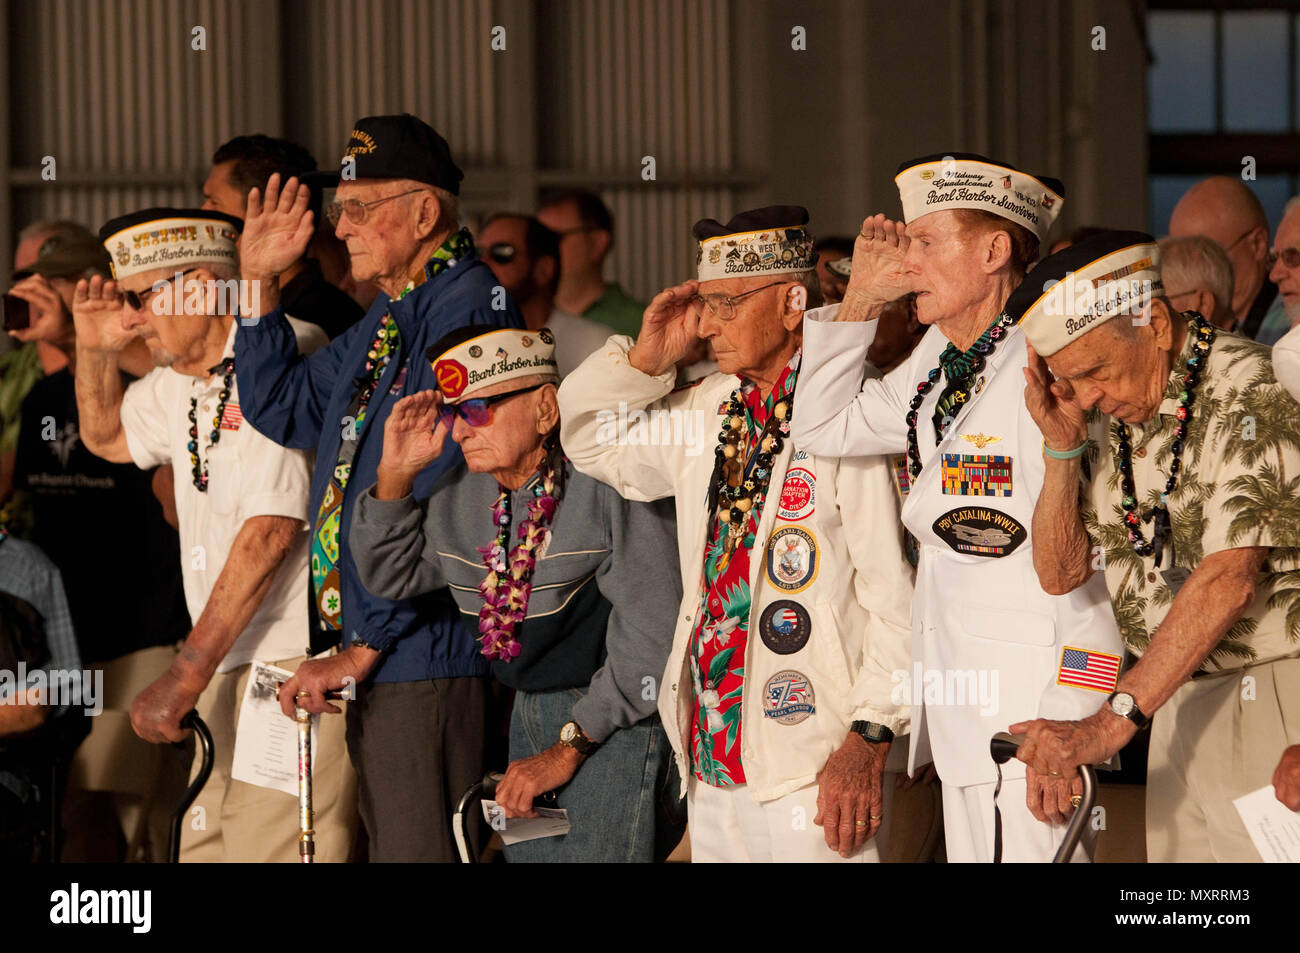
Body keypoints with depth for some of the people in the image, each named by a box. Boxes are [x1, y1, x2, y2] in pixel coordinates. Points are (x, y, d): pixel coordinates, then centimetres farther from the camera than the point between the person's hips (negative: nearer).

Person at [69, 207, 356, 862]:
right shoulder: (184, 378, 16)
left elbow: (268, 533, -20)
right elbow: (109, 438, 39)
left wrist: (184, 679, -19)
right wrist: (95, 349, 17)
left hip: (297, 659, -9)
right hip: (230, 665, 9)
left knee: (272, 849, -14)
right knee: (205, 852, 3)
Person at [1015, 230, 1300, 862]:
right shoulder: (1113, 418, 11)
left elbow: (1228, 580, -21)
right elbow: (1060, 574, 13)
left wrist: (1112, 722, -22)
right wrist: (1063, 447, -3)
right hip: (1178, 704, 7)